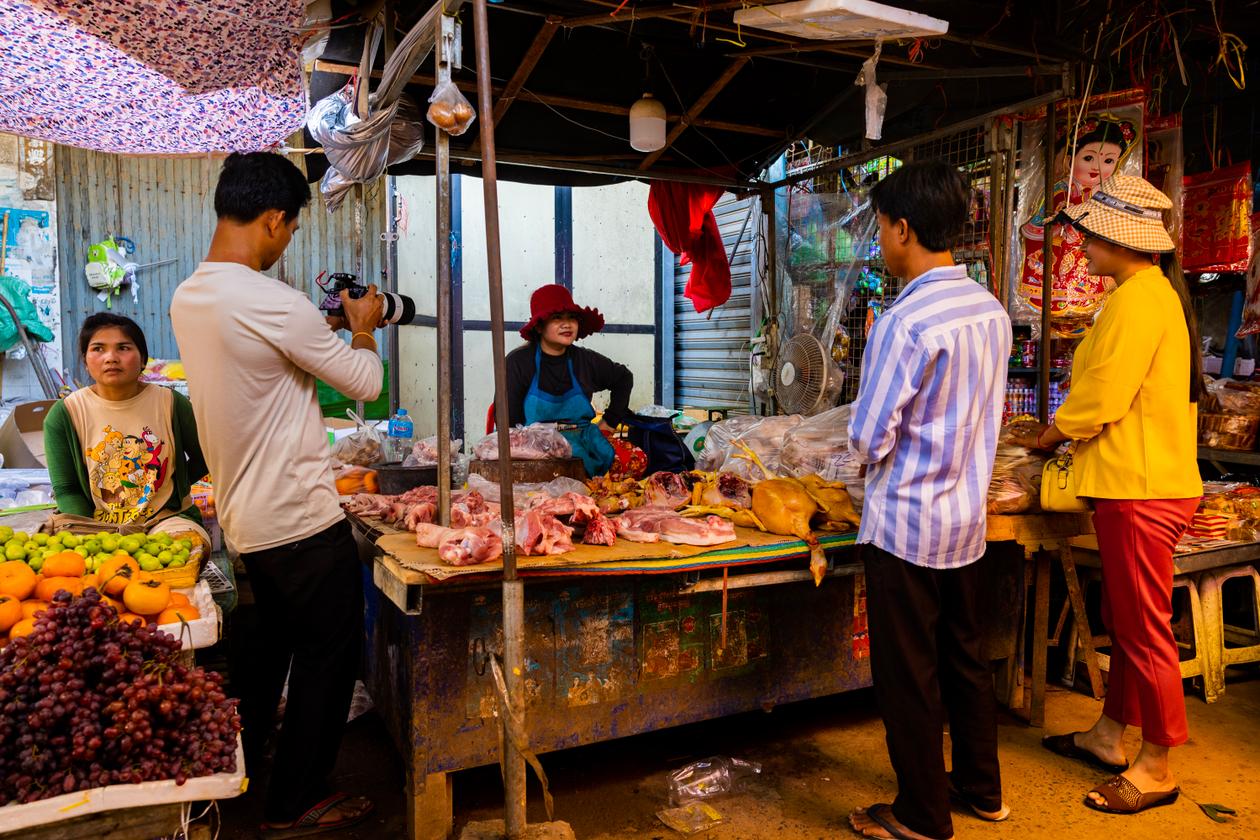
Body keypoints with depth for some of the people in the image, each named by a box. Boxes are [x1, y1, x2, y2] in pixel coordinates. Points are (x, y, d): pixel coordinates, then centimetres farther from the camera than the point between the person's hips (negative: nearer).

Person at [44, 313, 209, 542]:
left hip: (166, 517, -1)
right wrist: (91, 534, -14)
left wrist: (170, 490, 5)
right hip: (95, 523, 1)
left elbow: (203, 459, 14)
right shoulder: (63, 415, 0)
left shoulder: (172, 404, -1)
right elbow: (66, 489, 0)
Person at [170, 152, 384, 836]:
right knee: (327, 658, 9)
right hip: (303, 522, -9)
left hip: (244, 520, 9)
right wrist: (362, 326, 6)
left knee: (269, 644, 26)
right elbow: (365, 382, -12)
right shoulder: (274, 303, -23)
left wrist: (330, 324, 20)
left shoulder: (187, 298, 5)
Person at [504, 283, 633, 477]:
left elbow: (624, 378, 30)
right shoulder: (518, 362, 0)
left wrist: (611, 420, 22)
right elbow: (507, 420, -2)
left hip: (582, 445, 4)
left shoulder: (585, 360, 11)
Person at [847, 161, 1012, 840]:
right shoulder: (991, 310, 3)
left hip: (906, 524, -8)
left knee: (908, 675, 7)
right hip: (969, 516, 8)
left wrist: (867, 444, 2)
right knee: (964, 657, 21)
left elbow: (868, 439, -19)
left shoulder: (905, 321, -22)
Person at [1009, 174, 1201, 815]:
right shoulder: (1161, 291, 15)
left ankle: (1156, 768, 15)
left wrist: (1051, 434, -1)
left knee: (1144, 630, 1)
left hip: (1142, 489, -11)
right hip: (1144, 480, 11)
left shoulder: (1136, 299, -18)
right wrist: (1064, 430, 15)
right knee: (1125, 621, 18)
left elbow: (1102, 397, -18)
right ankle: (1108, 737, 32)